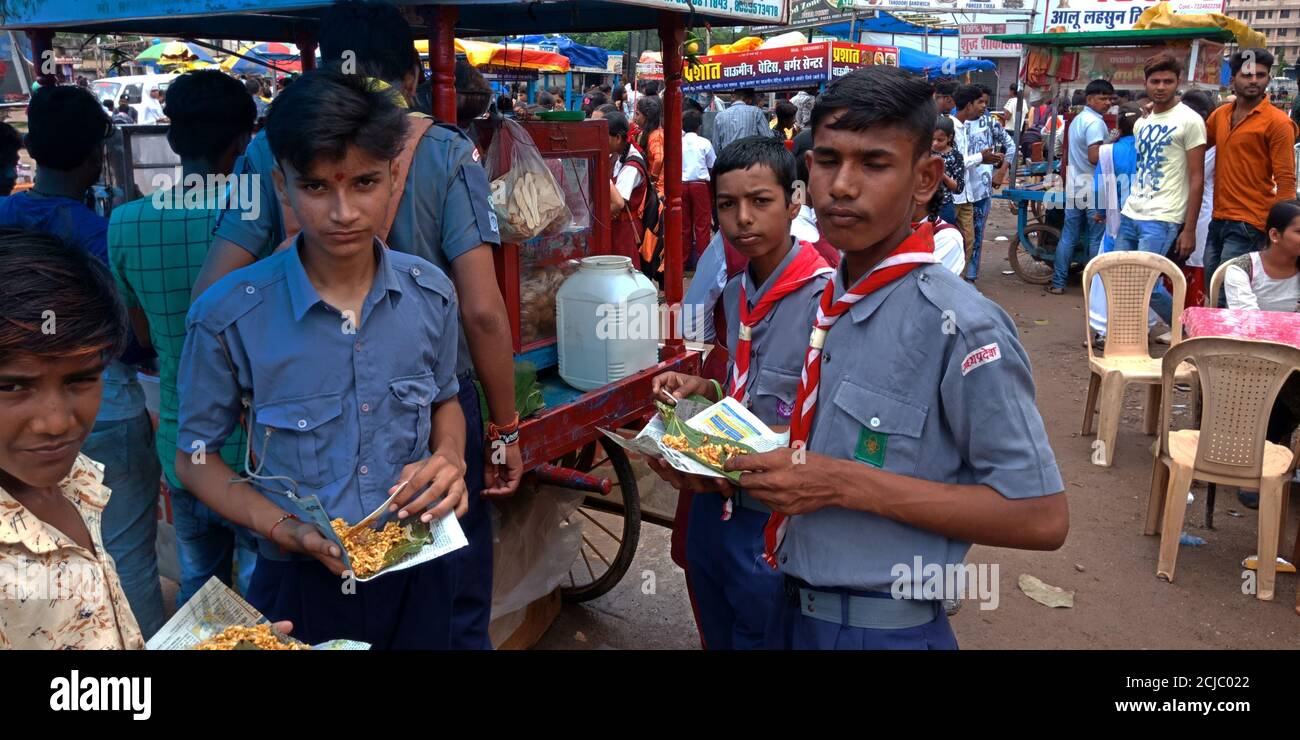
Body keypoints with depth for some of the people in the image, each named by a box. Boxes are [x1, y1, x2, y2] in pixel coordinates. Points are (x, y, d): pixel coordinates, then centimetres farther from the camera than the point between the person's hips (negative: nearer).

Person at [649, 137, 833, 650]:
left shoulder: (825, 296, -18)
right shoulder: (736, 292, 6)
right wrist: (704, 389, 0)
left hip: (777, 517, -7)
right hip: (715, 505, 7)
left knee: (762, 636, 11)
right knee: (719, 636, 23)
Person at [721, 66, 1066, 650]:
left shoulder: (958, 326, -21)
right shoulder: (829, 299, 1)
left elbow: (1041, 517, -20)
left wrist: (845, 485, -24)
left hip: (883, 627, -6)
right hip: (793, 607, 7)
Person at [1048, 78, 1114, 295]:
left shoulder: (1077, 119, 15)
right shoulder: (1095, 123, -15)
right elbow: (1095, 157, -24)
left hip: (1074, 186, 8)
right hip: (1093, 188, -8)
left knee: (1068, 236, 9)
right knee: (1097, 238, 1)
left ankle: (1058, 283, 10)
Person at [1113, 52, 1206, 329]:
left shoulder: (1189, 120, -5)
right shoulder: (1141, 122, 14)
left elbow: (1197, 179, -8)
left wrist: (1189, 230, -12)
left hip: (1162, 220, -7)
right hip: (1130, 215, 7)